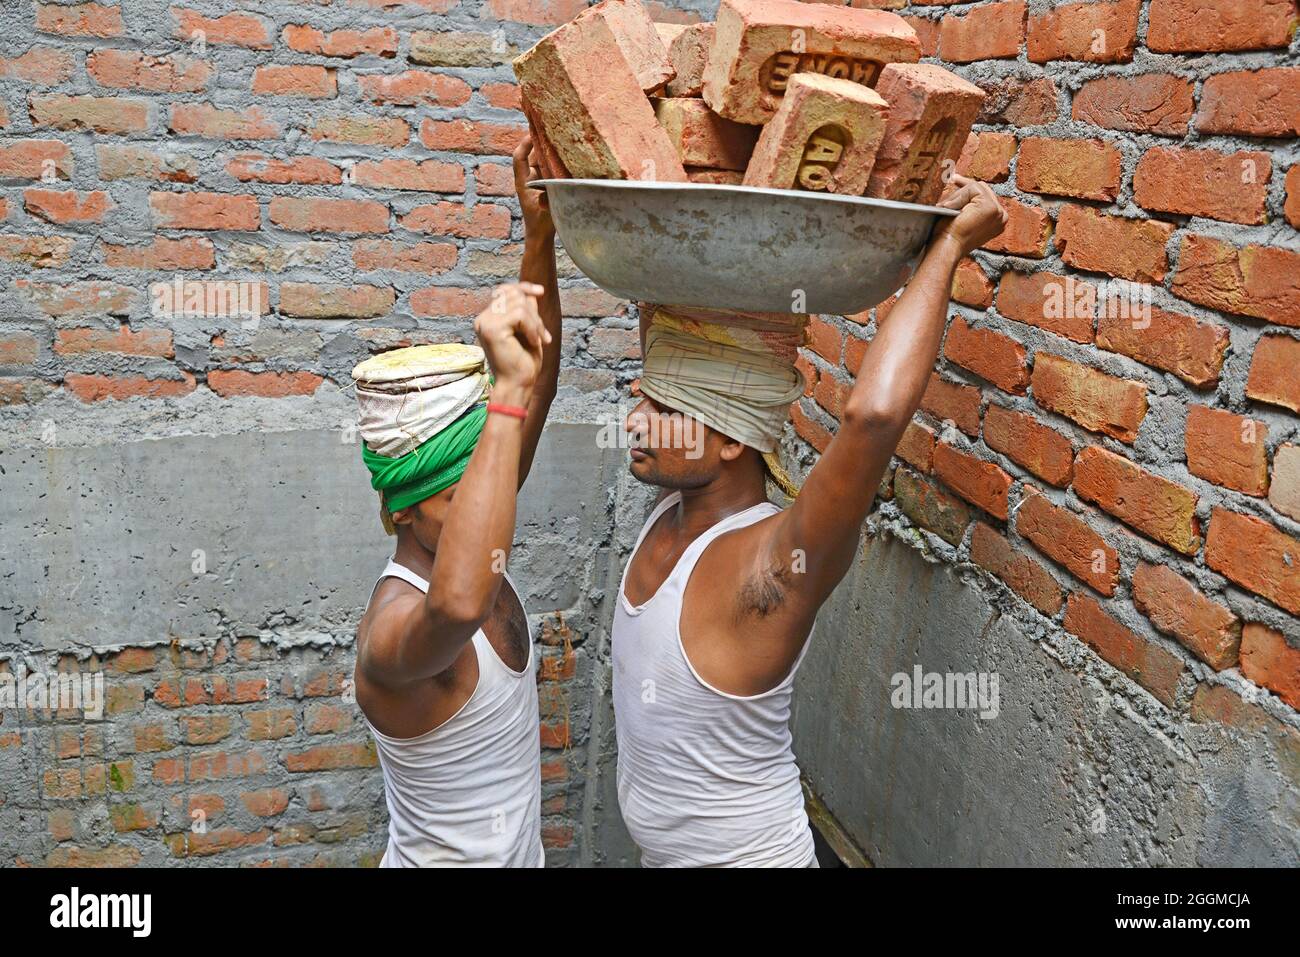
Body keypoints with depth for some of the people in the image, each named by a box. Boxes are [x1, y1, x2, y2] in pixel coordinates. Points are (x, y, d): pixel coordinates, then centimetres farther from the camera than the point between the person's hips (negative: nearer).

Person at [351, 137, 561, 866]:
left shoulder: (456, 546, -9)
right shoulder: (395, 631, -31)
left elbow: (537, 387, -11)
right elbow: (456, 606, -57)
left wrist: (540, 236, -22)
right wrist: (508, 390, -54)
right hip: (447, 856, -7)